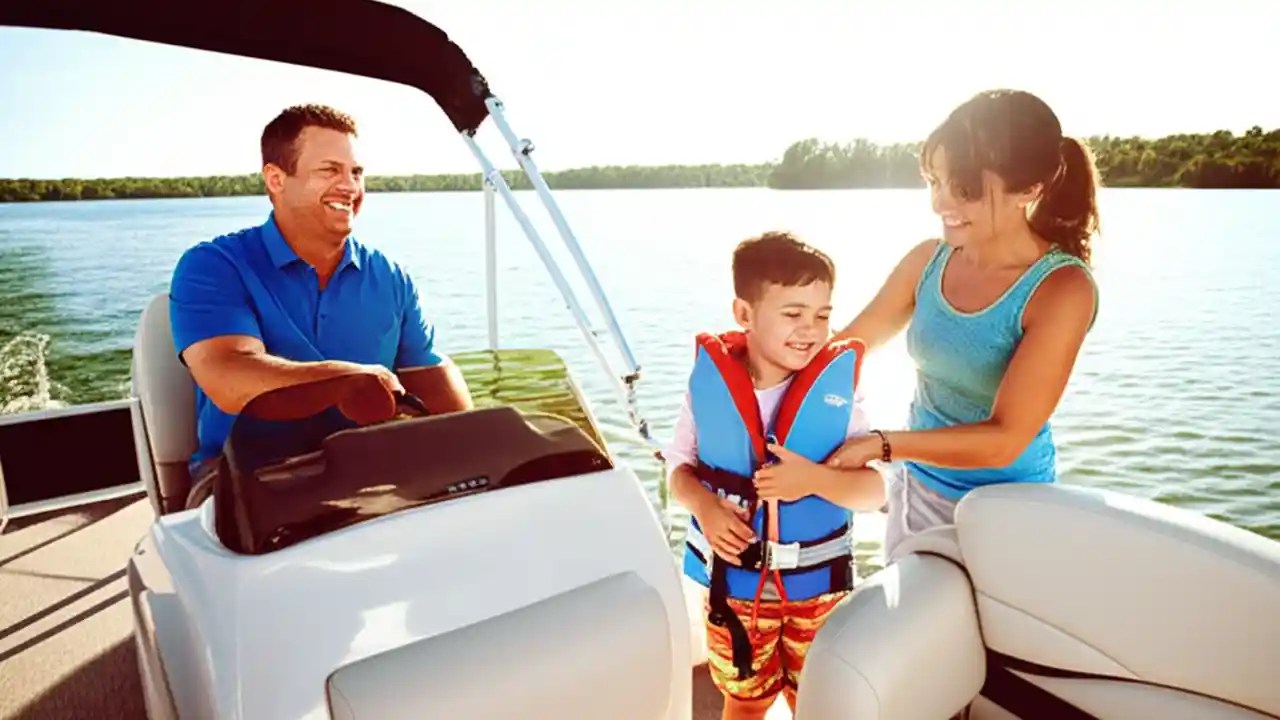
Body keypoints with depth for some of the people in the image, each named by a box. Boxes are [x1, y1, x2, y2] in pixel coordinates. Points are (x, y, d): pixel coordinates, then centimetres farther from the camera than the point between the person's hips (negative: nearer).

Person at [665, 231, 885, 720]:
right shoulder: (709, 379, -12)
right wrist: (705, 506, -20)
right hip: (734, 581, 1)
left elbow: (875, 492, -10)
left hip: (817, 584, 0)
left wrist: (816, 479, -28)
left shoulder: (838, 386, -13)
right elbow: (680, 466, -1)